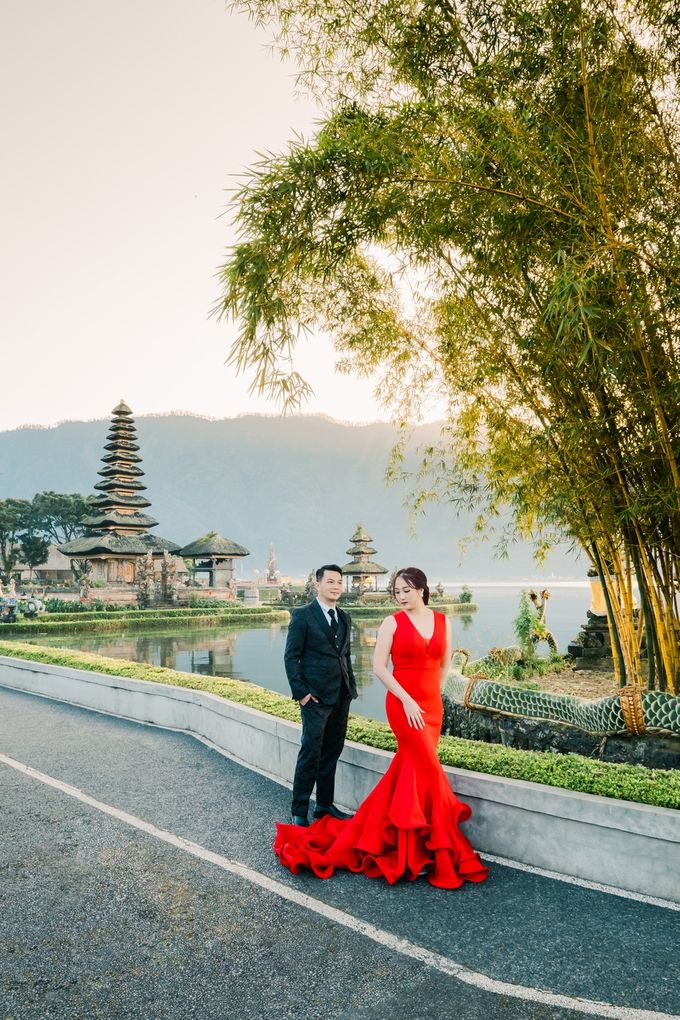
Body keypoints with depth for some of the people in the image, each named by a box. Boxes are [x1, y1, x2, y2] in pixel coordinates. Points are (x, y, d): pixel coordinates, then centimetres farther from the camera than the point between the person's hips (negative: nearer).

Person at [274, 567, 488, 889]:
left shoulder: (441, 621, 7)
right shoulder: (392, 622, -4)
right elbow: (379, 666, -8)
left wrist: (431, 691, 14)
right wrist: (407, 699, -14)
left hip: (432, 705, 5)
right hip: (402, 704, -5)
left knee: (410, 769, 10)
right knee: (430, 770, -6)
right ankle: (440, 848, 7)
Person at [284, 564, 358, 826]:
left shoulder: (344, 618, 13)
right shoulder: (303, 615, -7)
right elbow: (291, 656, -8)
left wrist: (351, 686, 10)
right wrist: (301, 692, -13)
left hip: (341, 696, 7)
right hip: (316, 696, -6)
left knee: (332, 751, 13)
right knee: (311, 753, -4)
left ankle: (325, 804, 26)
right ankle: (299, 812, 7)